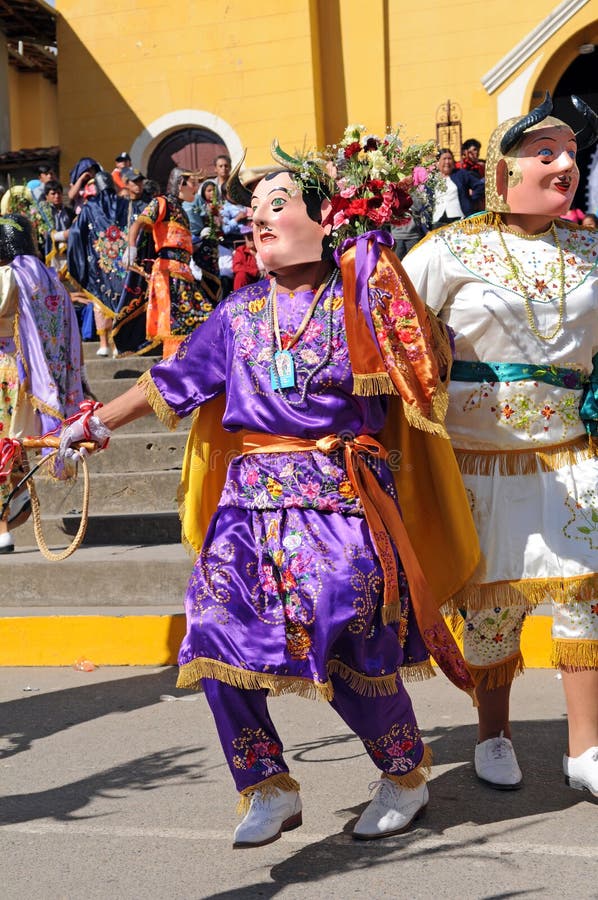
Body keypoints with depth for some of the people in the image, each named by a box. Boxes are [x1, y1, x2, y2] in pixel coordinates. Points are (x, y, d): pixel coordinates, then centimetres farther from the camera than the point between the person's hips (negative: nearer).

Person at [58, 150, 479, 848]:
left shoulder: (361, 297, 3)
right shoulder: (240, 313, 13)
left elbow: (435, 353, 4)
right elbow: (173, 381, 19)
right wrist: (96, 425, 20)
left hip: (339, 493, -4)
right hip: (251, 499, 4)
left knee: (351, 645, -9)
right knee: (216, 635, -6)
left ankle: (406, 776, 18)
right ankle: (269, 788, 12)